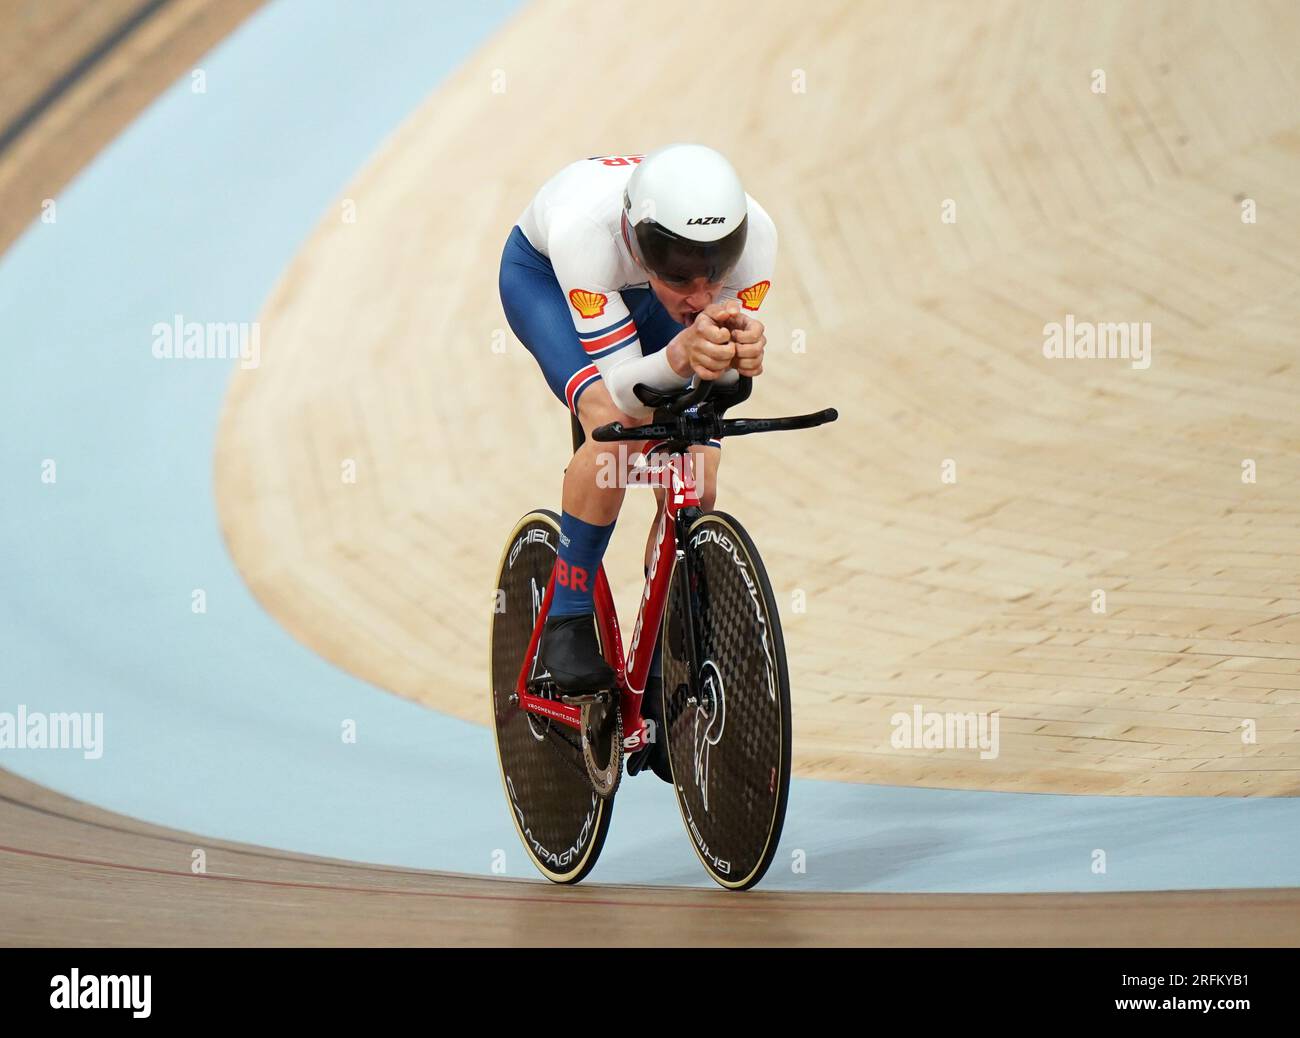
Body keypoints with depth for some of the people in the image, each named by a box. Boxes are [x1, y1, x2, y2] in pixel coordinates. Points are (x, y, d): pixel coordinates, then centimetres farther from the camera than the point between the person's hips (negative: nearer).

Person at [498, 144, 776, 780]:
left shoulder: (754, 235, -37)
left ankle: (657, 688, 6)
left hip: (644, 294, 3)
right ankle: (568, 620, -12)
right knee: (617, 428, -32)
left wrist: (740, 354, -53)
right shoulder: (586, 228, -45)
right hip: (542, 275, -3)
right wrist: (681, 356, -63)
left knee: (694, 490, -11)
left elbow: (722, 380, -29)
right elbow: (622, 389, -42)